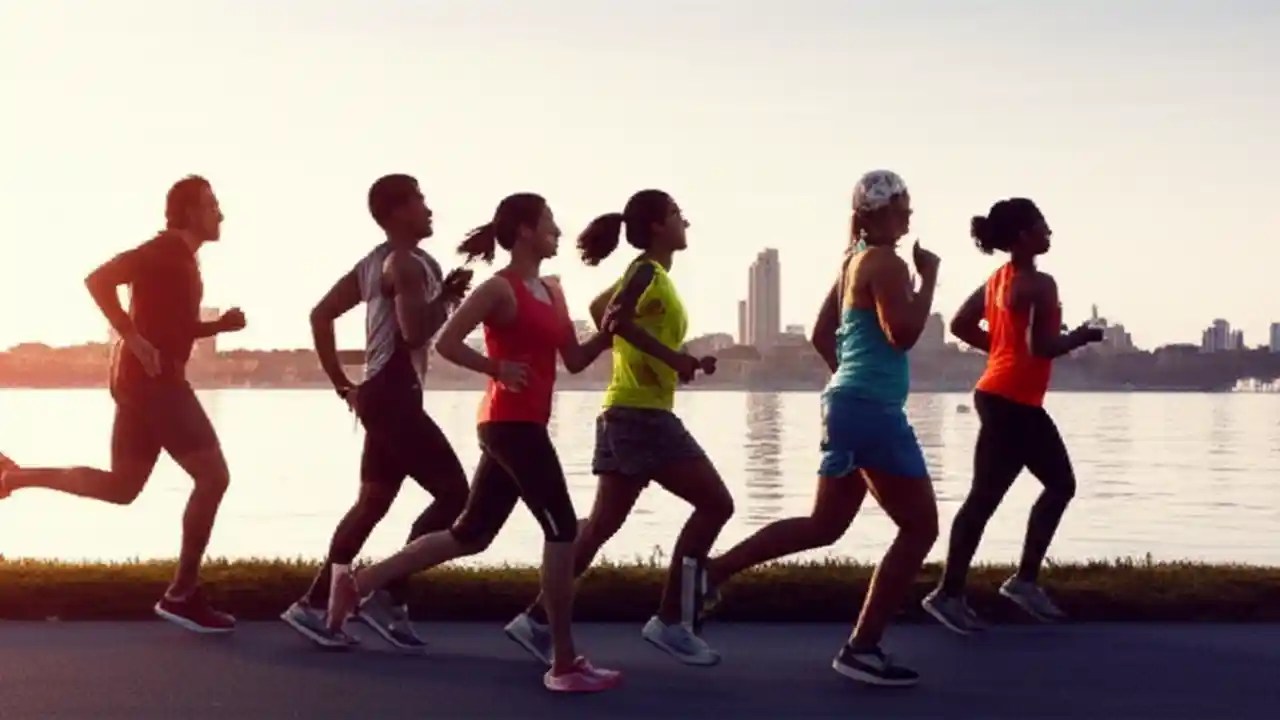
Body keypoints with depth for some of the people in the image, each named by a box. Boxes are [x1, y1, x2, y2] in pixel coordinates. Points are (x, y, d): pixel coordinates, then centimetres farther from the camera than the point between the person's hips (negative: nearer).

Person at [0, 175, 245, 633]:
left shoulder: (181, 257, 19)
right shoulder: (166, 249, -11)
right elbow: (99, 280, -22)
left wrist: (221, 324, 12)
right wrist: (132, 338, -25)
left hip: (146, 380, 10)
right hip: (153, 378, -10)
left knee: (120, 488, 16)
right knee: (212, 476, -10)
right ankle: (182, 594, -6)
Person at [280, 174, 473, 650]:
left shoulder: (374, 263, 17)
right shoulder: (408, 263, -13)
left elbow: (321, 315, 18)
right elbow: (416, 333, -26)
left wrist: (341, 384, 17)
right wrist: (447, 297, -10)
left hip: (381, 393, 10)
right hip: (395, 395, -10)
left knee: (373, 503, 15)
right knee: (454, 492, -9)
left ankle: (314, 605, 18)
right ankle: (389, 599, -6)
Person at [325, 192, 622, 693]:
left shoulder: (552, 291, 16)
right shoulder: (501, 288, -10)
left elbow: (575, 360, 15)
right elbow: (446, 342, -15)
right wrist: (498, 368, -16)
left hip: (523, 425, 9)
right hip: (511, 423, -9)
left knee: (470, 534, 13)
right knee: (562, 529, -8)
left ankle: (359, 582, 21)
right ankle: (565, 664, -3)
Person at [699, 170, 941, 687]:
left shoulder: (855, 260, 17)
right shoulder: (886, 262, -12)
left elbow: (822, 334, 19)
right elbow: (902, 334, -22)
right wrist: (928, 278, -12)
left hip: (847, 403, 10)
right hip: (873, 410, -10)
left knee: (824, 525, 16)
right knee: (920, 527, -1)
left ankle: (711, 570, 11)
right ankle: (862, 649, 0)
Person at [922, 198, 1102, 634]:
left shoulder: (999, 280, 12)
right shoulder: (1038, 284, -16)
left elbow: (961, 325, 15)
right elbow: (1042, 347, -22)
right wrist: (1081, 337, -5)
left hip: (1001, 398, 10)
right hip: (1013, 403, -10)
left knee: (1061, 484, 17)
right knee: (985, 497, -5)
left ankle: (1025, 580, 17)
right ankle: (949, 594, 2)